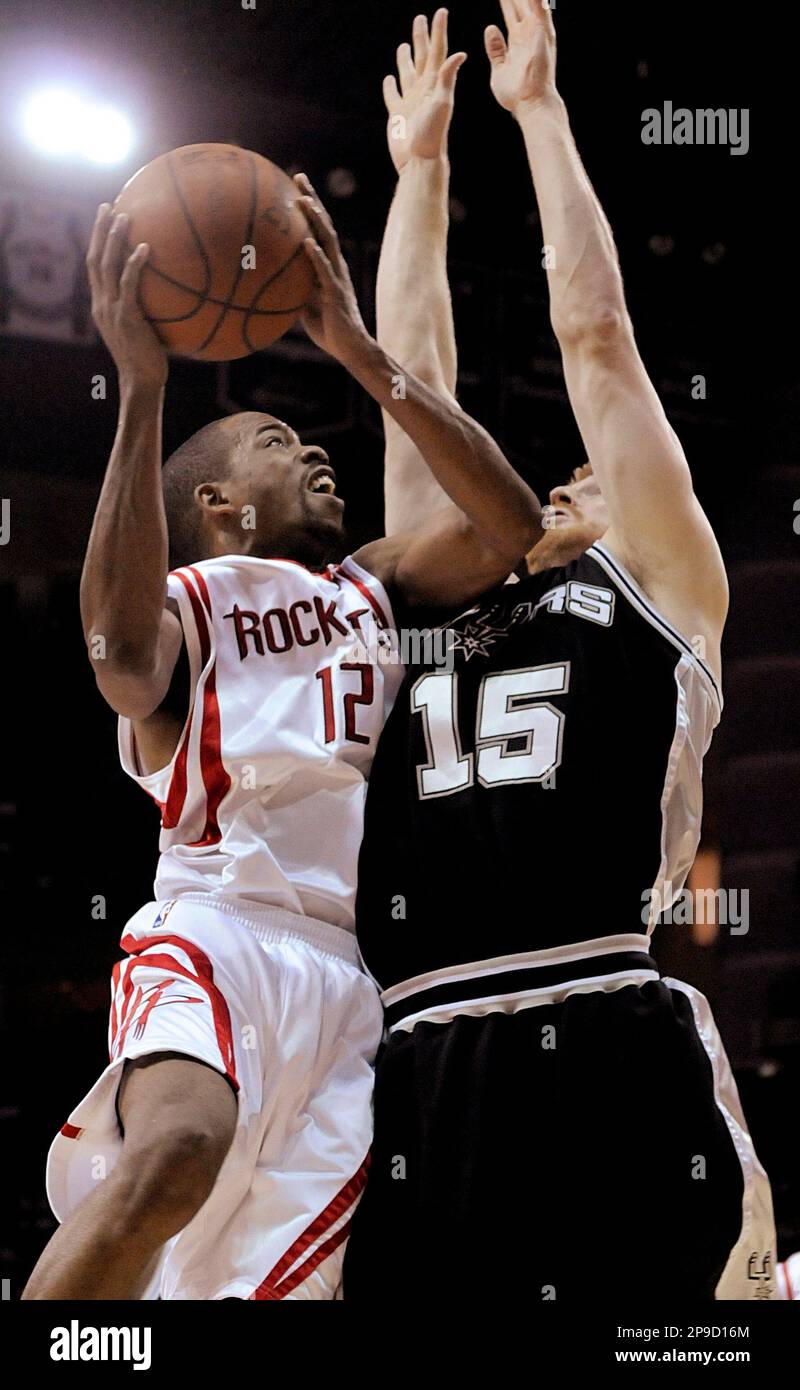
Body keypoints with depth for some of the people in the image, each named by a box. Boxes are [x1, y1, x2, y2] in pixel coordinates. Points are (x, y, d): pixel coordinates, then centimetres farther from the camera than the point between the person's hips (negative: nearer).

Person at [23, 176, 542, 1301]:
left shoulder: (370, 586, 24)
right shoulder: (181, 600, 9)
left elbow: (507, 525, 4)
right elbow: (124, 657, -18)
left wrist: (359, 352, -1)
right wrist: (141, 389, -20)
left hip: (348, 966, 5)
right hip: (218, 924, -4)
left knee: (274, 1283, -3)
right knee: (179, 1148, -36)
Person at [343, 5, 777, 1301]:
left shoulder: (661, 588, 16)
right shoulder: (437, 601, 27)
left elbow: (595, 335, 16)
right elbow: (413, 379, 31)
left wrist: (539, 106, 23)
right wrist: (422, 164, 39)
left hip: (618, 1055, -4)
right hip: (425, 1078, 4)